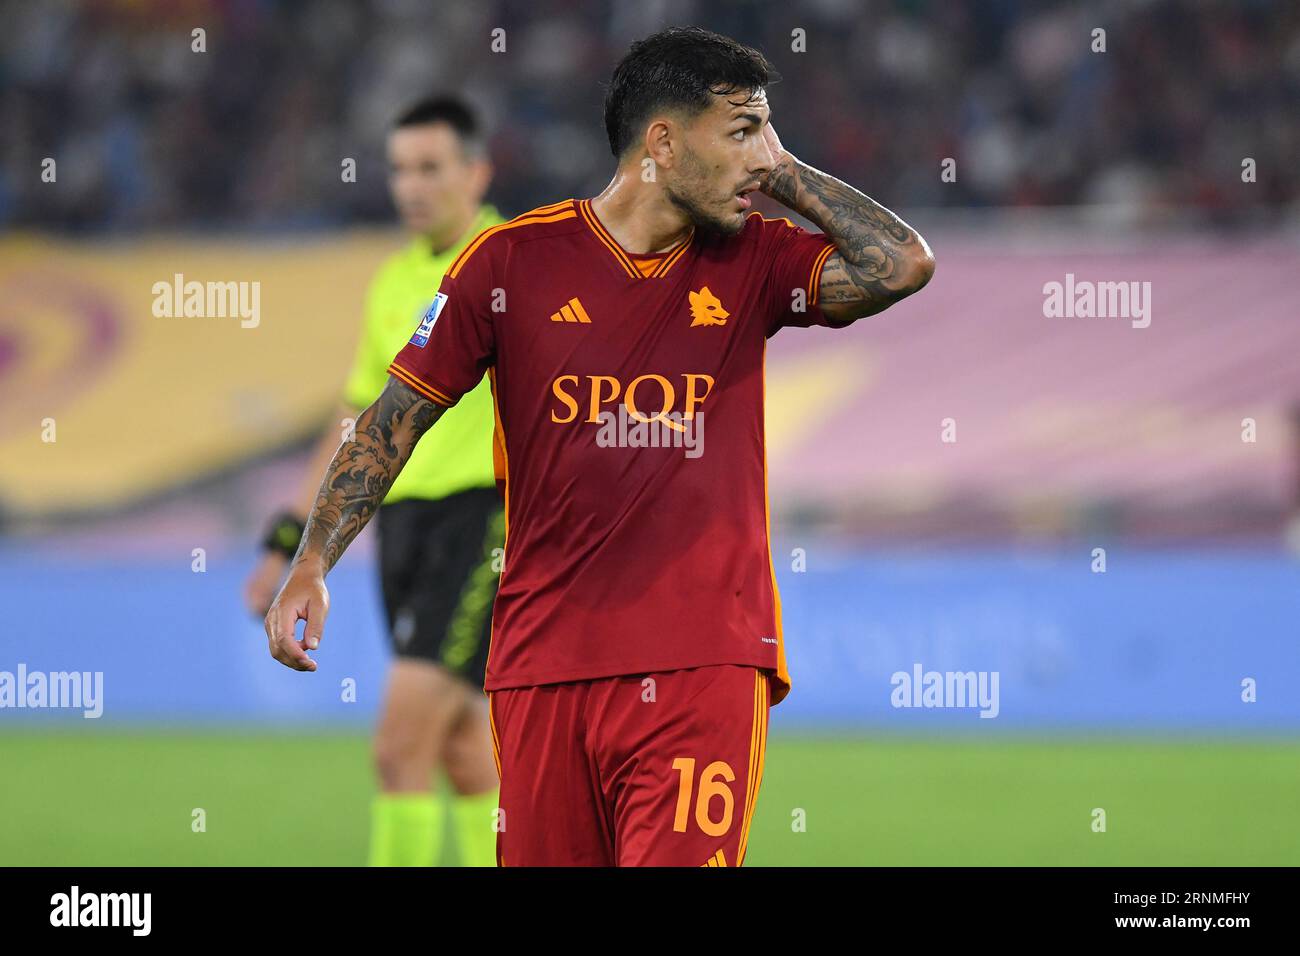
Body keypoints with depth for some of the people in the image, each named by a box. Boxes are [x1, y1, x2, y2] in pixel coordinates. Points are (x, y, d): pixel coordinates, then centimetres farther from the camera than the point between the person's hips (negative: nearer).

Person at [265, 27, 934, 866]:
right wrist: (313, 563, -1)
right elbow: (398, 417, 6)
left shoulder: (753, 262, 7)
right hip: (545, 663, 0)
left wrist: (784, 173, 1)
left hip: (705, 667, 0)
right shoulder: (514, 261, 2)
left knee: (680, 856, -14)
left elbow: (903, 264, -8)